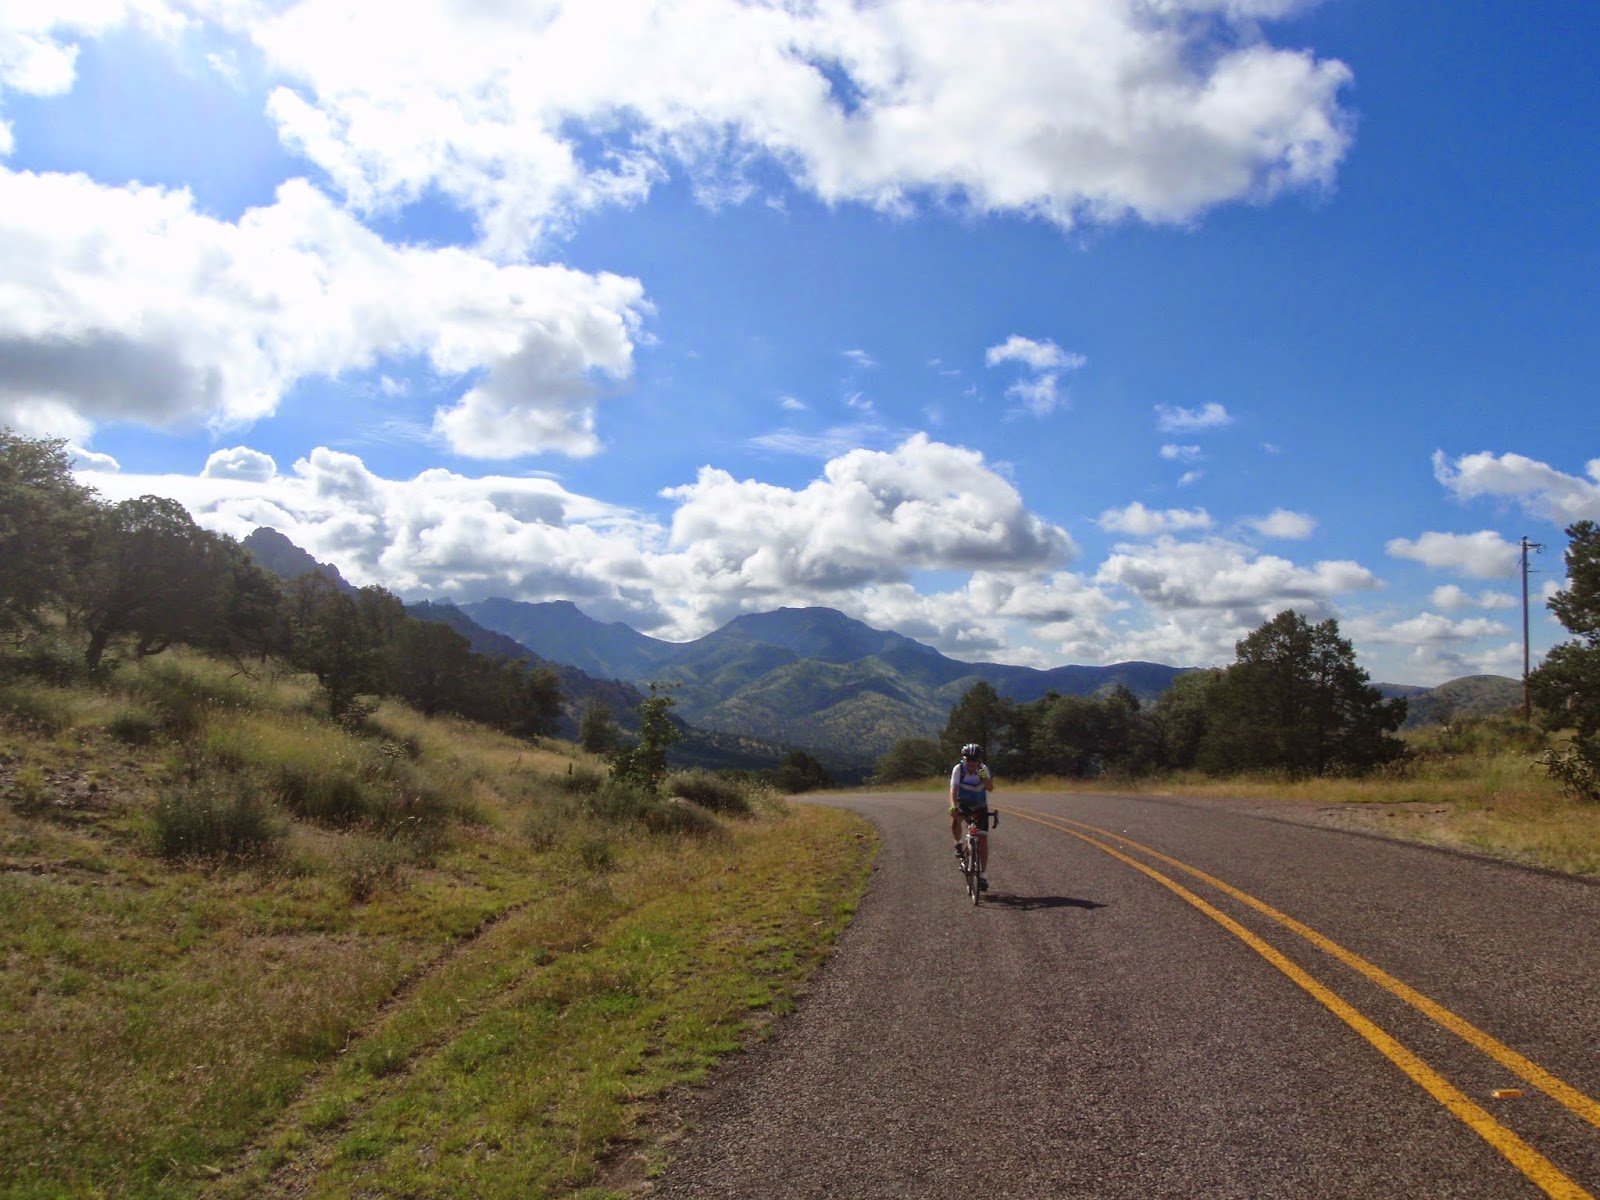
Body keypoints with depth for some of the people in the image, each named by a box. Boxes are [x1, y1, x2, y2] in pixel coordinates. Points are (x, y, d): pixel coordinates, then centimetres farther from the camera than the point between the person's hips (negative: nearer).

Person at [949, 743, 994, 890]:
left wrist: (984, 777, -46)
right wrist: (953, 806, -47)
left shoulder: (983, 769, -15)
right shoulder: (958, 769, -20)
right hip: (963, 804, -1)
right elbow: (954, 789, -31)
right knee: (955, 820, -33)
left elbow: (990, 788, -27)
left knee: (983, 839, -9)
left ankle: (983, 875, -2)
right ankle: (958, 844, -5)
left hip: (980, 807, 1)